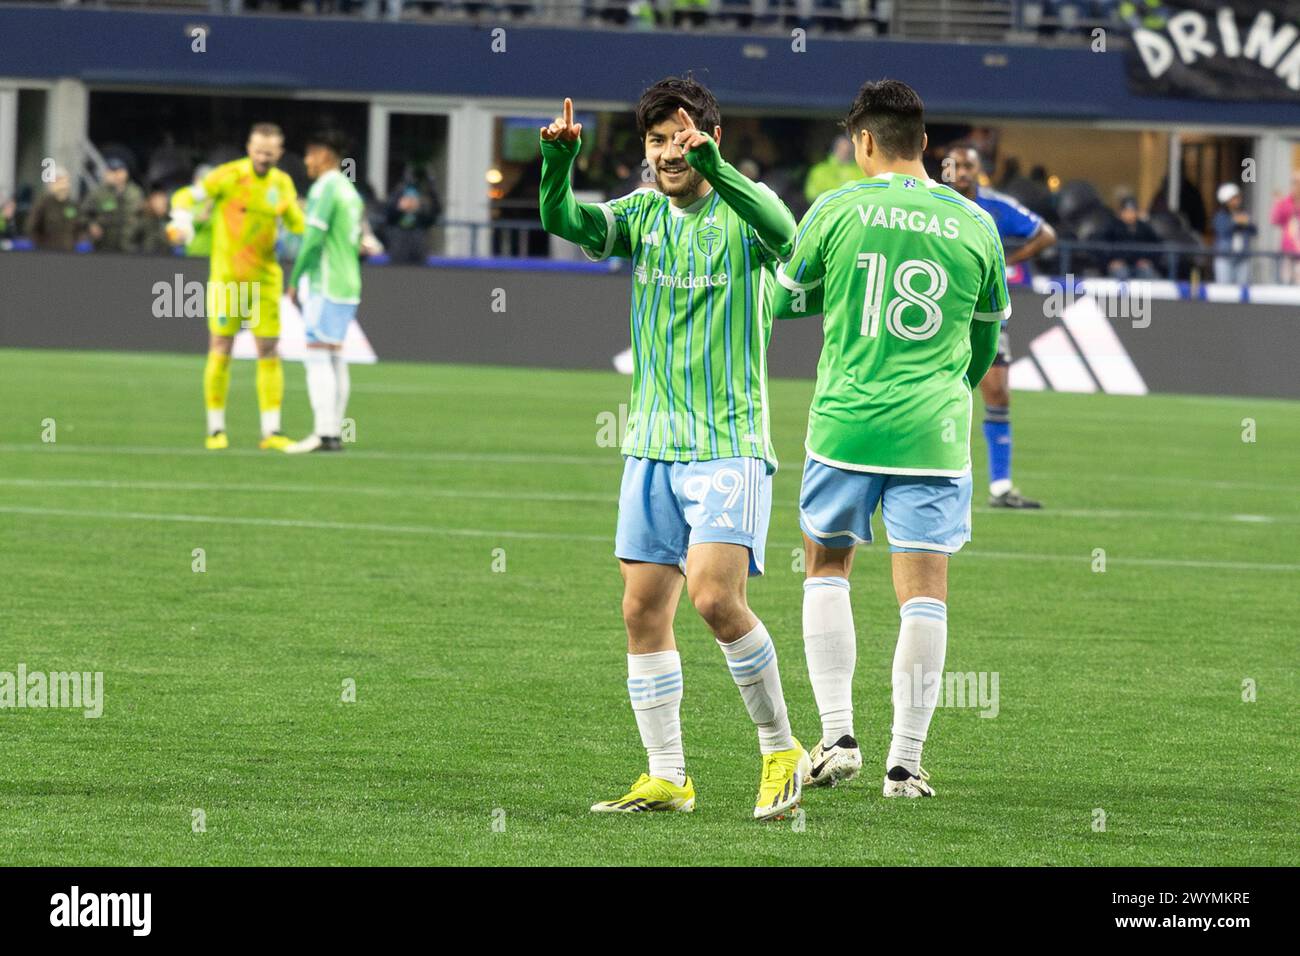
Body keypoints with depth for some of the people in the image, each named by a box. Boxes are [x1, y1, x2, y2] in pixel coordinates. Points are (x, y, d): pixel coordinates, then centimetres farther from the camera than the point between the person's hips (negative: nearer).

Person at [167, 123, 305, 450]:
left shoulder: (282, 184, 6)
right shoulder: (230, 176, -7)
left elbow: (298, 227, 12)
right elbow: (189, 196, -11)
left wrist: (290, 209, -10)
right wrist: (182, 221, -31)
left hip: (265, 277, 4)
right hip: (227, 276, -4)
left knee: (269, 350, -1)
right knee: (221, 349, -3)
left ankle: (271, 431, 1)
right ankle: (216, 429, 6)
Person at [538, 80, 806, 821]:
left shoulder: (739, 214, -6)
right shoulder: (642, 217, 8)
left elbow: (781, 230, -30)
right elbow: (564, 220, -8)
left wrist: (712, 162, -44)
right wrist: (559, 160, -29)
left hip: (729, 445, -6)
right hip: (652, 446, 6)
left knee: (716, 596, -19)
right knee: (644, 611, 3)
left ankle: (781, 751, -2)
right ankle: (667, 778, 12)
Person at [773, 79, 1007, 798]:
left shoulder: (836, 211, -2)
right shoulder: (975, 225, 5)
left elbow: (786, 300, 12)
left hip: (845, 420, -1)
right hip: (933, 434, 1)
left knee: (826, 568, 16)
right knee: (924, 591, 2)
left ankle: (837, 736, 7)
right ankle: (905, 761, 1)